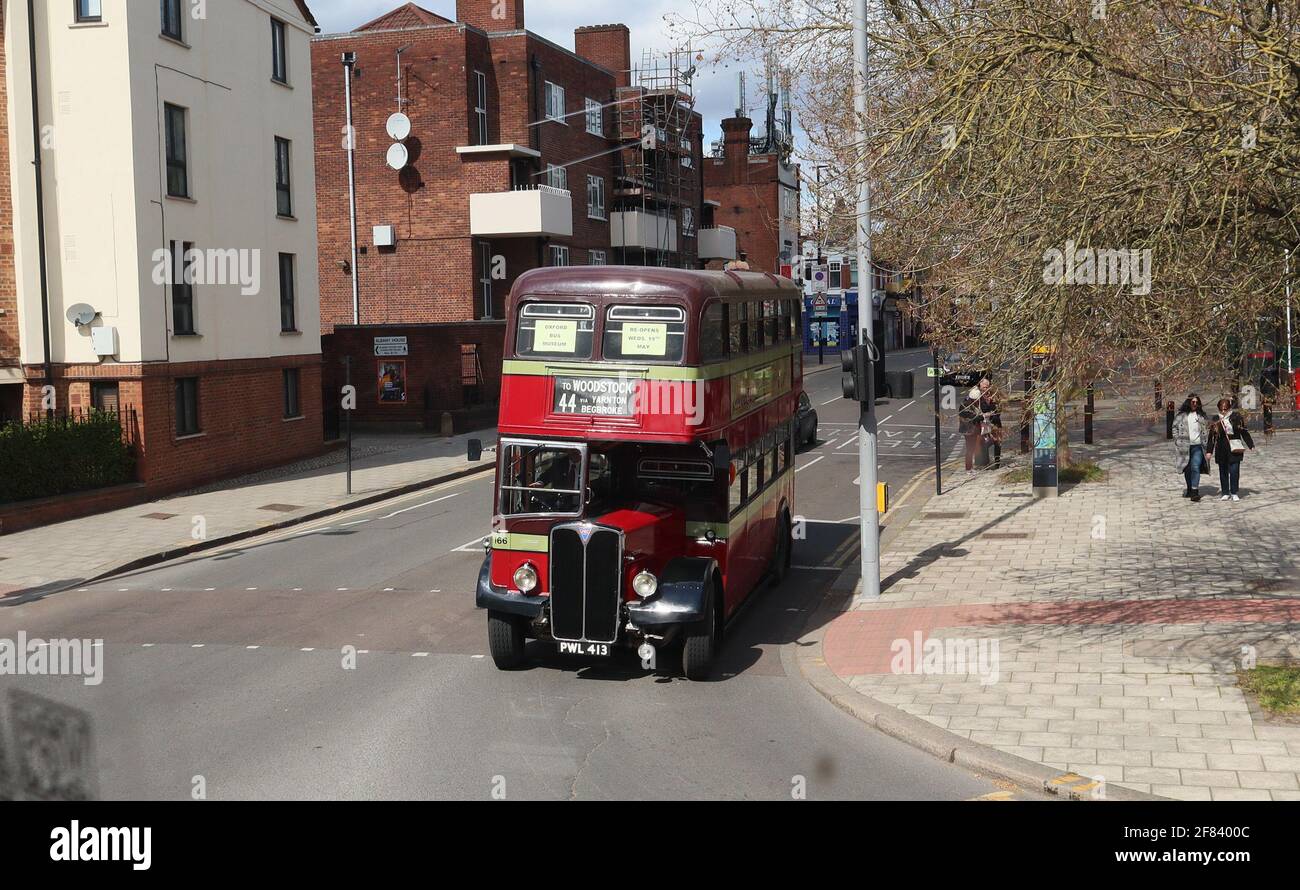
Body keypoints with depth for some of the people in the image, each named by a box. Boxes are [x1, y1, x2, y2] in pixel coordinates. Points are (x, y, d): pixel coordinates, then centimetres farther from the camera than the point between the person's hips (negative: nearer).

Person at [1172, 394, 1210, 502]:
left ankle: (1195, 492, -18)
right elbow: (1175, 428, 8)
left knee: (1195, 467, -15)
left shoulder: (1202, 416, 8)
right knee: (1187, 469, 12)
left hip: (1198, 446, -1)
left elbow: (1208, 428, 16)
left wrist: (1206, 442, 6)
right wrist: (1178, 440, -2)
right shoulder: (1181, 415, 3)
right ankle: (1189, 489, 30)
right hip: (1185, 447, 1)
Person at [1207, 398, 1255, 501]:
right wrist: (1209, 451, 6)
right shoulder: (1216, 420, 5)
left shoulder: (1236, 417, -1)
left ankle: (1234, 493, 5)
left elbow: (1244, 432, 4)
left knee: (1234, 471, -5)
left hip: (1234, 449, -2)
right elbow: (1212, 436, 8)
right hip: (1221, 449, 2)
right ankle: (1225, 493, 18)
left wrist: (1251, 445, 4)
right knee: (1223, 471, 8)